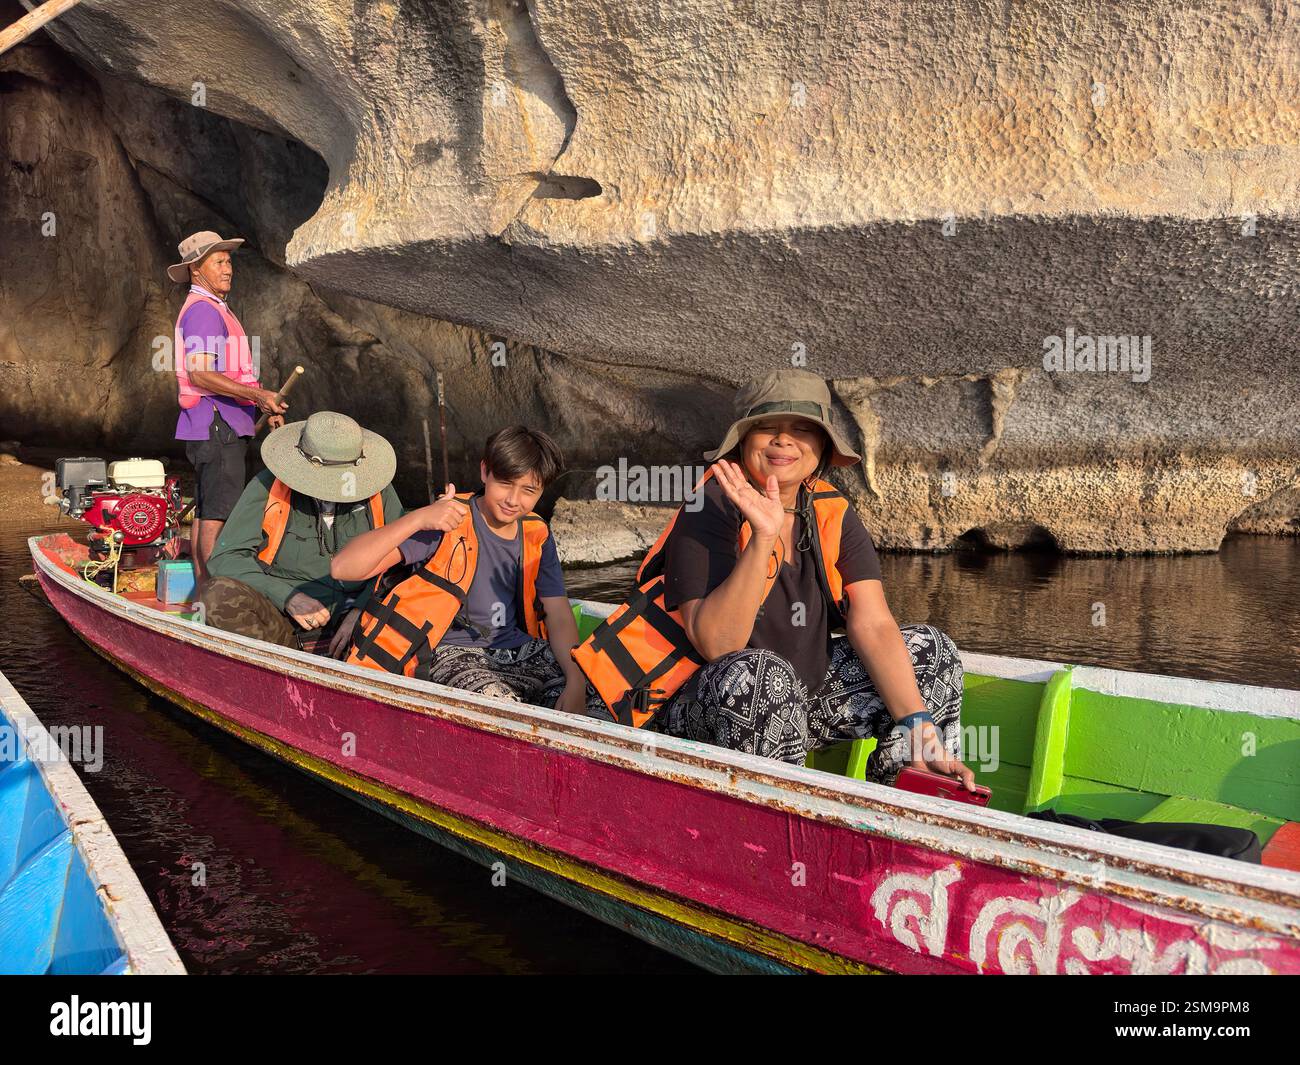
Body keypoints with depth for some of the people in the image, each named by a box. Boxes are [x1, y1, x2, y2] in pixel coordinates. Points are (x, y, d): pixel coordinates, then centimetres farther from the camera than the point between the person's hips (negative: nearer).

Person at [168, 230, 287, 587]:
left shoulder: (214, 309, 22)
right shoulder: (202, 310, -11)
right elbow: (199, 373, -22)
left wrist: (264, 403, 17)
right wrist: (256, 394, -27)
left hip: (223, 426, 11)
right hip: (216, 424, -11)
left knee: (206, 513, 13)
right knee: (218, 515, -10)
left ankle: (202, 590, 19)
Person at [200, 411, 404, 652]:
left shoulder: (378, 489, 1)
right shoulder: (268, 487, -6)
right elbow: (226, 557, -8)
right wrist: (288, 597, -21)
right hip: (282, 611, -1)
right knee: (218, 596, -31)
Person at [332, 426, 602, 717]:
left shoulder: (536, 535, 6)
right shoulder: (449, 522, -13)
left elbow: (559, 615, 2)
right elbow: (343, 568, -21)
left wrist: (576, 684, -16)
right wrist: (418, 518, -33)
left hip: (517, 649, 5)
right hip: (452, 653, -5)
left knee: (596, 696, -19)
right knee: (500, 704, -37)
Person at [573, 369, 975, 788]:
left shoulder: (833, 516, -1)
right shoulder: (711, 511, -17)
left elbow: (873, 627, -10)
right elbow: (715, 644, -28)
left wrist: (920, 729, -22)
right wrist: (763, 538, -38)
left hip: (790, 705, 6)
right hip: (690, 711, -6)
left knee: (928, 649, -1)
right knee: (759, 672, -38)